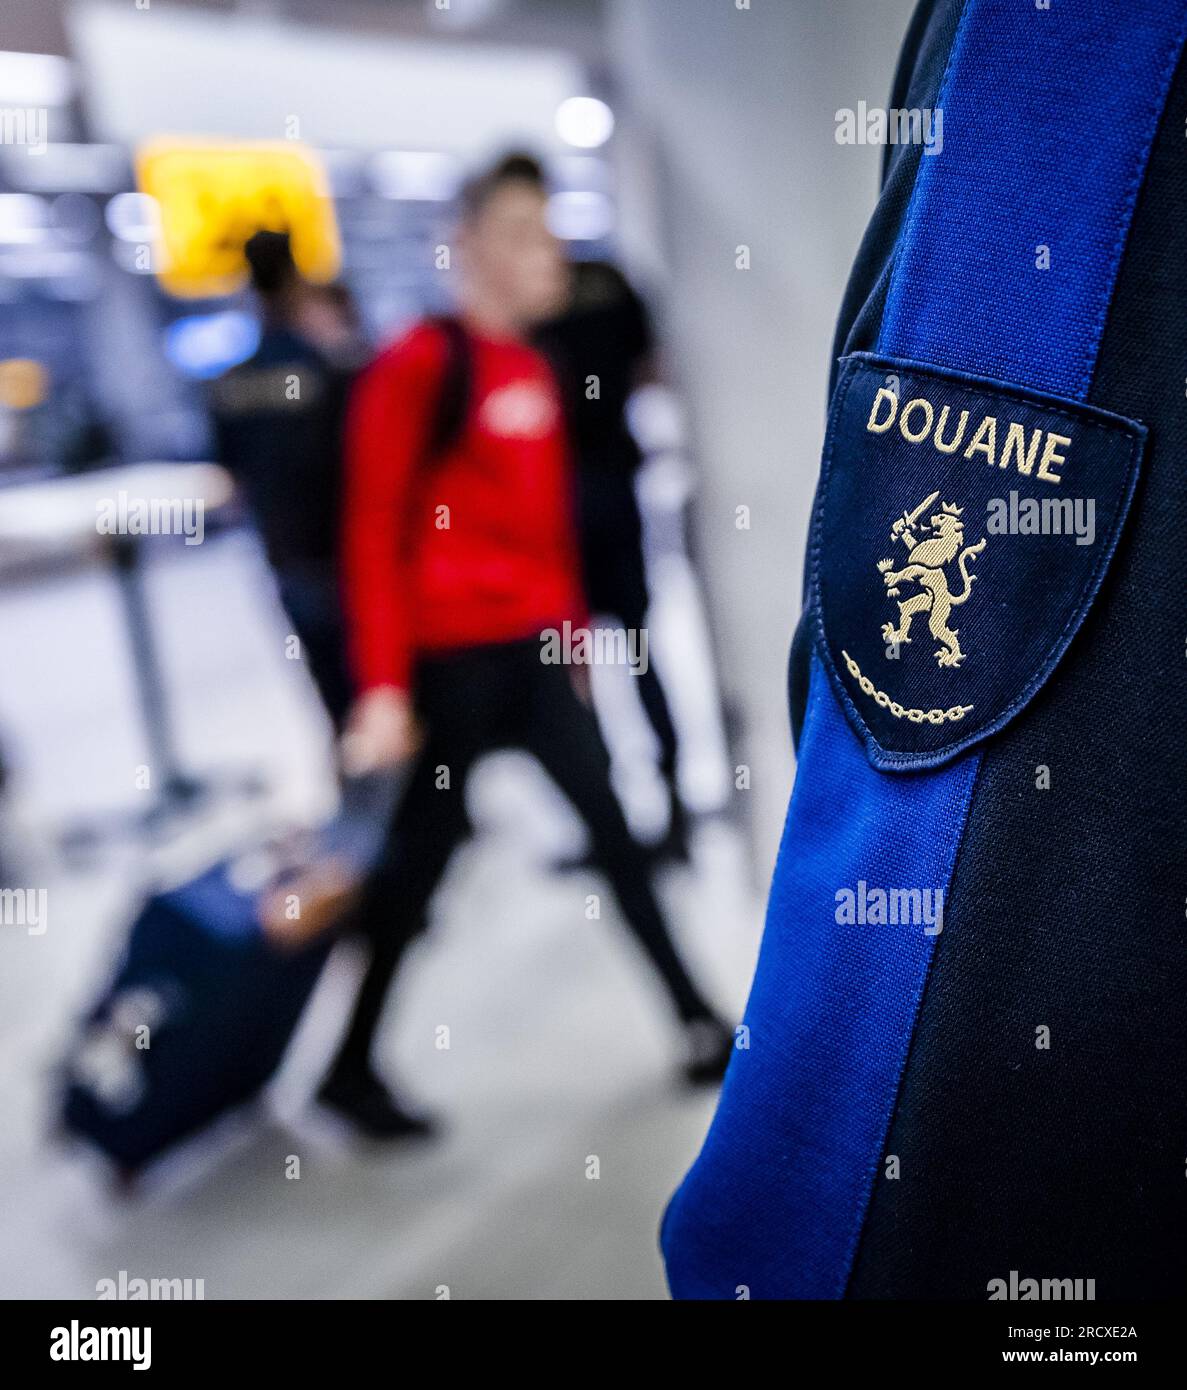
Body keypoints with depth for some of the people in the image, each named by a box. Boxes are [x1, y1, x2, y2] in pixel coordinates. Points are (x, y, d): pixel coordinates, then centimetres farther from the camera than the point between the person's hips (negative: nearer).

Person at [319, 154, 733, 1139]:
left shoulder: (535, 371, 11)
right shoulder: (419, 366, -11)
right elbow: (375, 531, -14)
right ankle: (351, 1068, 20)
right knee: (421, 860, 3)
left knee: (611, 826, 10)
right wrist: (383, 687, -17)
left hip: (533, 649, 7)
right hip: (453, 656, -7)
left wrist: (573, 629, 17)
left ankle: (700, 1026, 21)